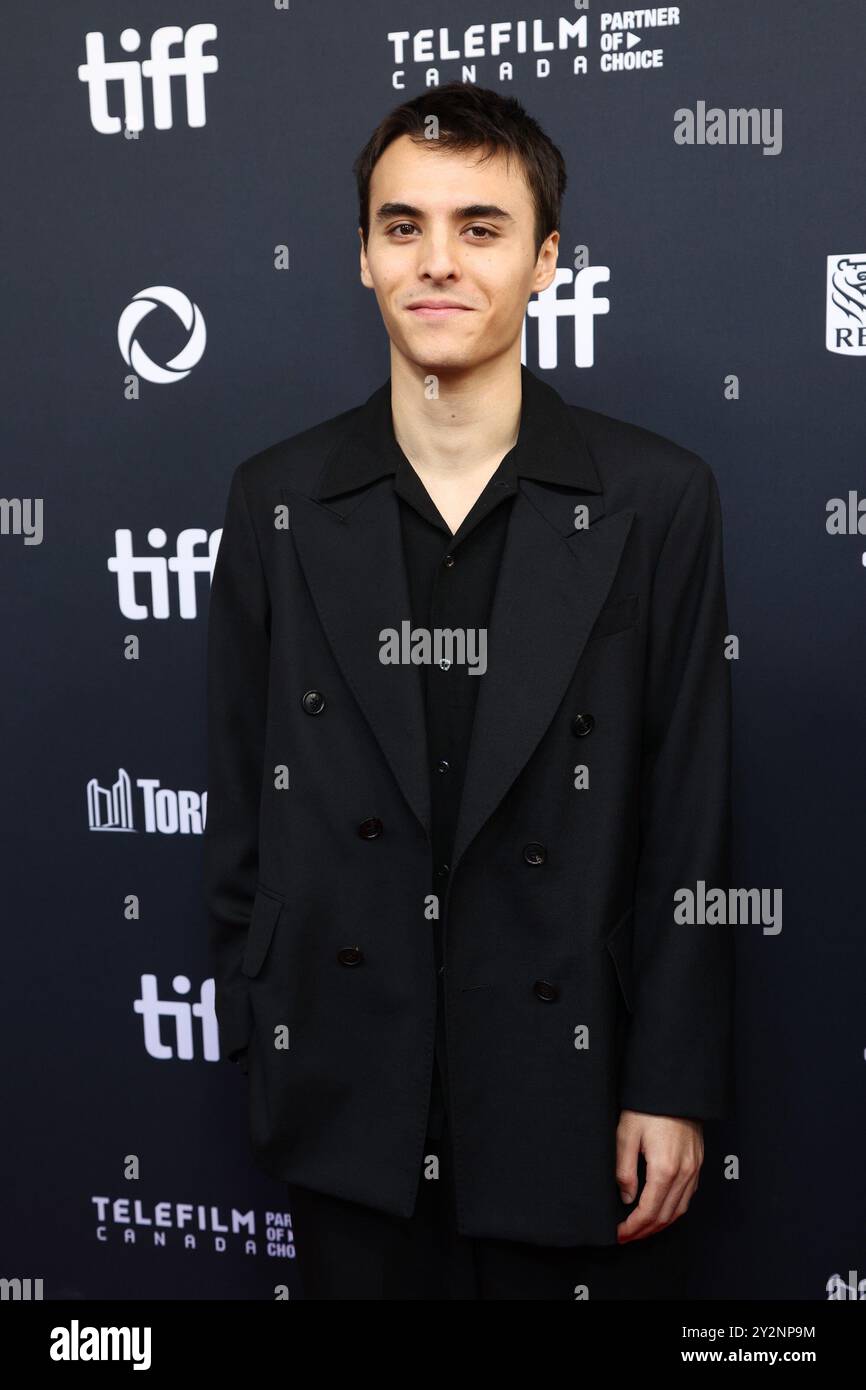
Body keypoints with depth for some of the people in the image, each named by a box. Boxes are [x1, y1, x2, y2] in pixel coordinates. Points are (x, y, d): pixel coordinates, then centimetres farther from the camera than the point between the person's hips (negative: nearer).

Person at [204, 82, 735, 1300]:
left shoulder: (656, 497, -7)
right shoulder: (280, 499, -1)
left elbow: (688, 822, -5)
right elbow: (243, 798, 3)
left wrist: (674, 1086, -5)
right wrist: (257, 1043, 5)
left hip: (573, 1101, -1)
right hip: (349, 1100, 2)